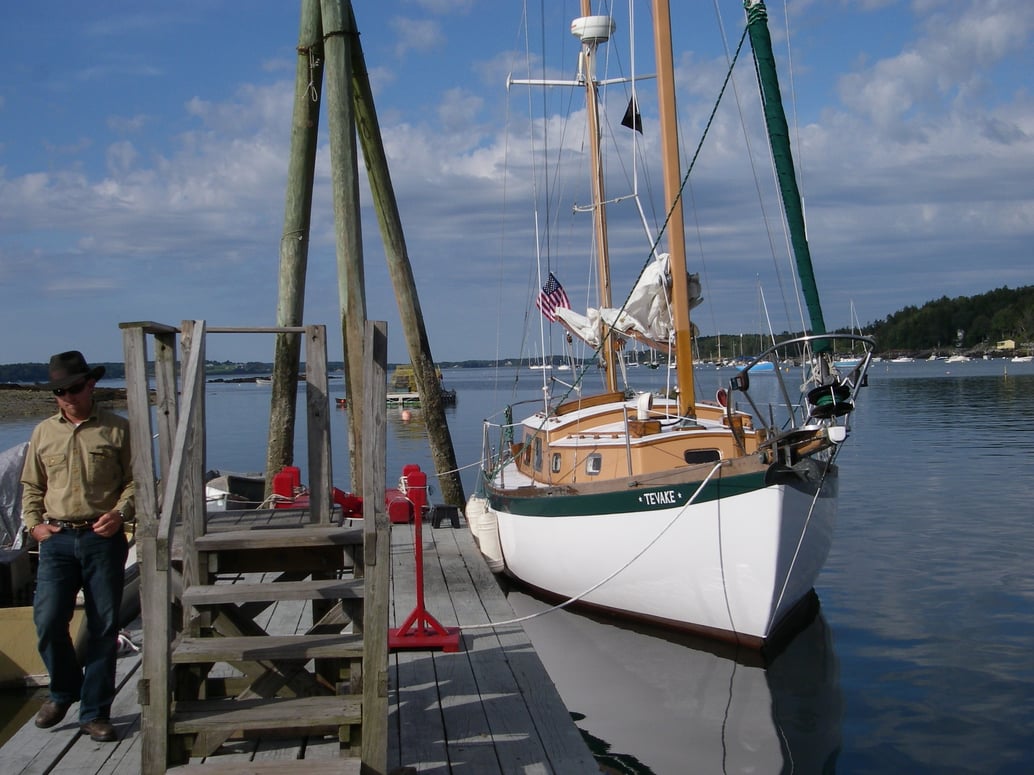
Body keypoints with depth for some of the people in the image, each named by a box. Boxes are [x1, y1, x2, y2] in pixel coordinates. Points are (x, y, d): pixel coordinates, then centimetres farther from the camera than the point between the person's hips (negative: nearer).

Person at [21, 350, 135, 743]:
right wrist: (33, 523, 3)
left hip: (104, 539, -2)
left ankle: (94, 713, 14)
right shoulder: (43, 433, 10)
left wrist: (120, 512, -13)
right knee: (47, 619, -7)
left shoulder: (117, 429, 2)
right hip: (58, 539, 2)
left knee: (104, 627, 2)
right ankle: (63, 690, 21)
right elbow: (31, 485, 17)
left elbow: (136, 480, 3)